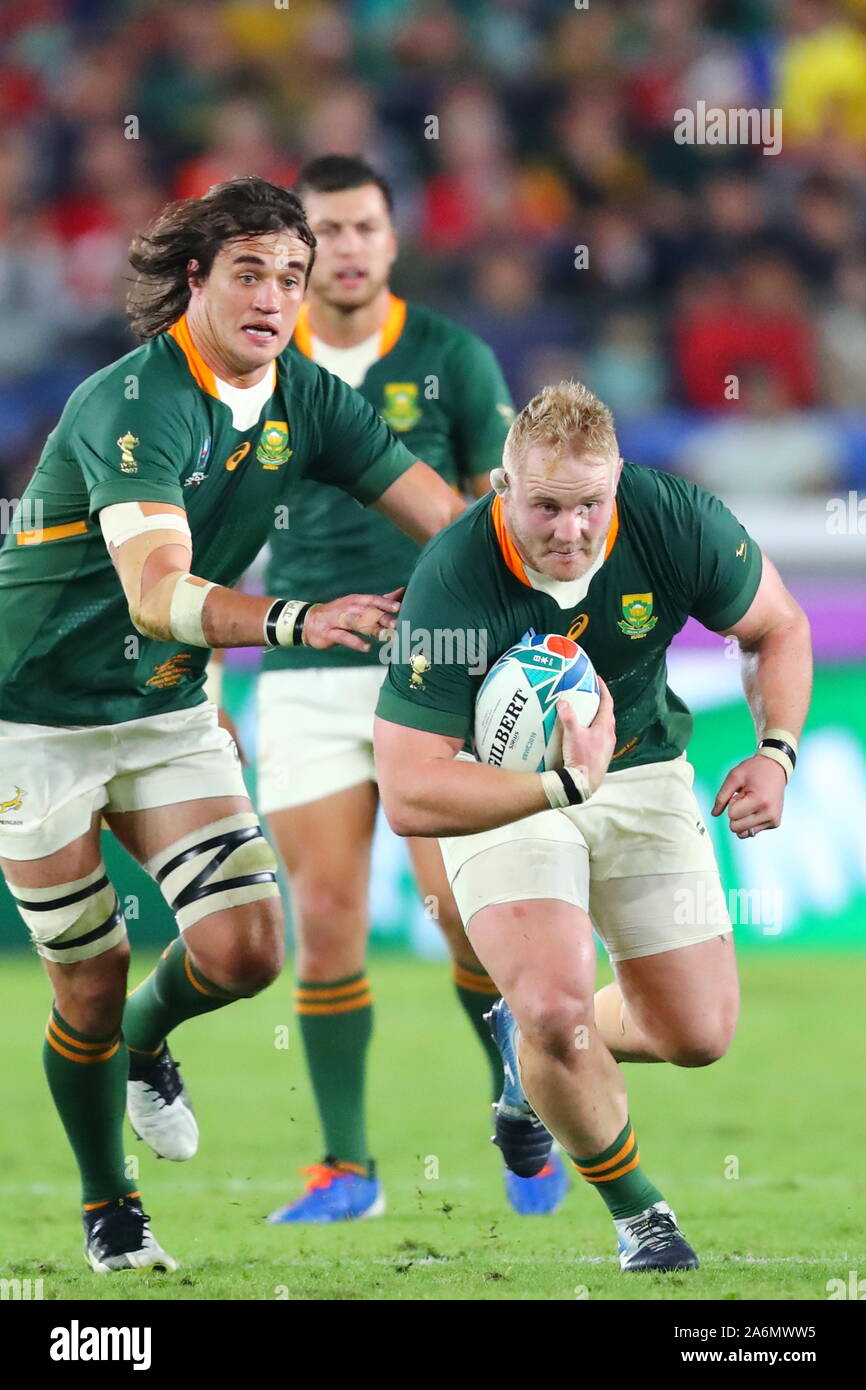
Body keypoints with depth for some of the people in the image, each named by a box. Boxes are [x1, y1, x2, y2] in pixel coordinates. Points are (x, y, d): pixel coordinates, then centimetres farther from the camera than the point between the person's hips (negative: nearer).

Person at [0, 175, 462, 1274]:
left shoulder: (305, 400, -4)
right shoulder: (132, 402, -26)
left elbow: (443, 513, -3)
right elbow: (158, 594, -38)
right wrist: (292, 622, -54)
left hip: (170, 710, 6)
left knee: (244, 951, -9)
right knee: (90, 984, 1)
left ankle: (146, 1038, 27)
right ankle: (106, 1207, 25)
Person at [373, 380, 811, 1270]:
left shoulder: (676, 522, -22)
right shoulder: (451, 586, -31)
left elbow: (777, 628, 0)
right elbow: (407, 795, -32)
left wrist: (776, 752, -15)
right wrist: (563, 787, -41)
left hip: (642, 772, 4)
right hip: (497, 789, -4)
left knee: (697, 1034, 2)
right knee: (556, 1005, -25)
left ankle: (533, 1045, 36)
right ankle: (636, 1210, 4)